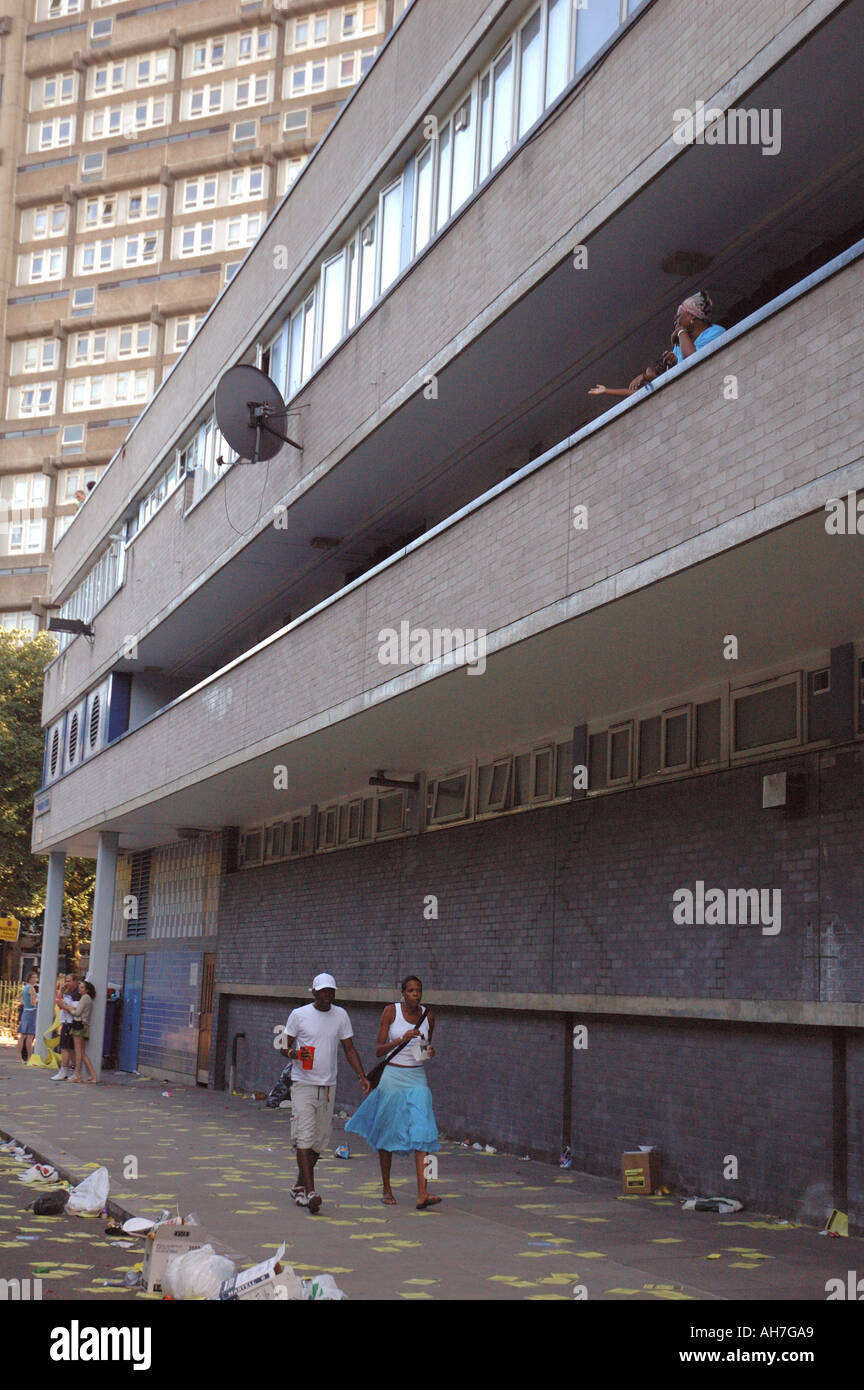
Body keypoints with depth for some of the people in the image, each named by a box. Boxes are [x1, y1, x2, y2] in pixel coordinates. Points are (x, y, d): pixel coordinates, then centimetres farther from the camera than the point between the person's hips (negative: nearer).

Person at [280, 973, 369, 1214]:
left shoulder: (341, 1015, 7)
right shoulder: (299, 1015, -3)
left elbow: (349, 1049, 11)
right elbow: (284, 1046, 3)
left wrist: (361, 1075, -1)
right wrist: (294, 1053, -19)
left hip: (328, 1086, 4)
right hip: (303, 1084, -4)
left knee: (320, 1140, 8)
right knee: (305, 1137, -14)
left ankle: (299, 1186, 25)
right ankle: (310, 1192, -18)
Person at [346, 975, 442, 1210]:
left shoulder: (428, 1017, 6)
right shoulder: (391, 1012, -5)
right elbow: (378, 1051, -6)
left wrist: (430, 1050, -2)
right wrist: (402, 1039, -20)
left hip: (418, 1078, 2)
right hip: (393, 1076, -2)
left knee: (422, 1131, -12)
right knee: (388, 1132, 7)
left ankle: (422, 1194, -19)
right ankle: (386, 1188, 24)